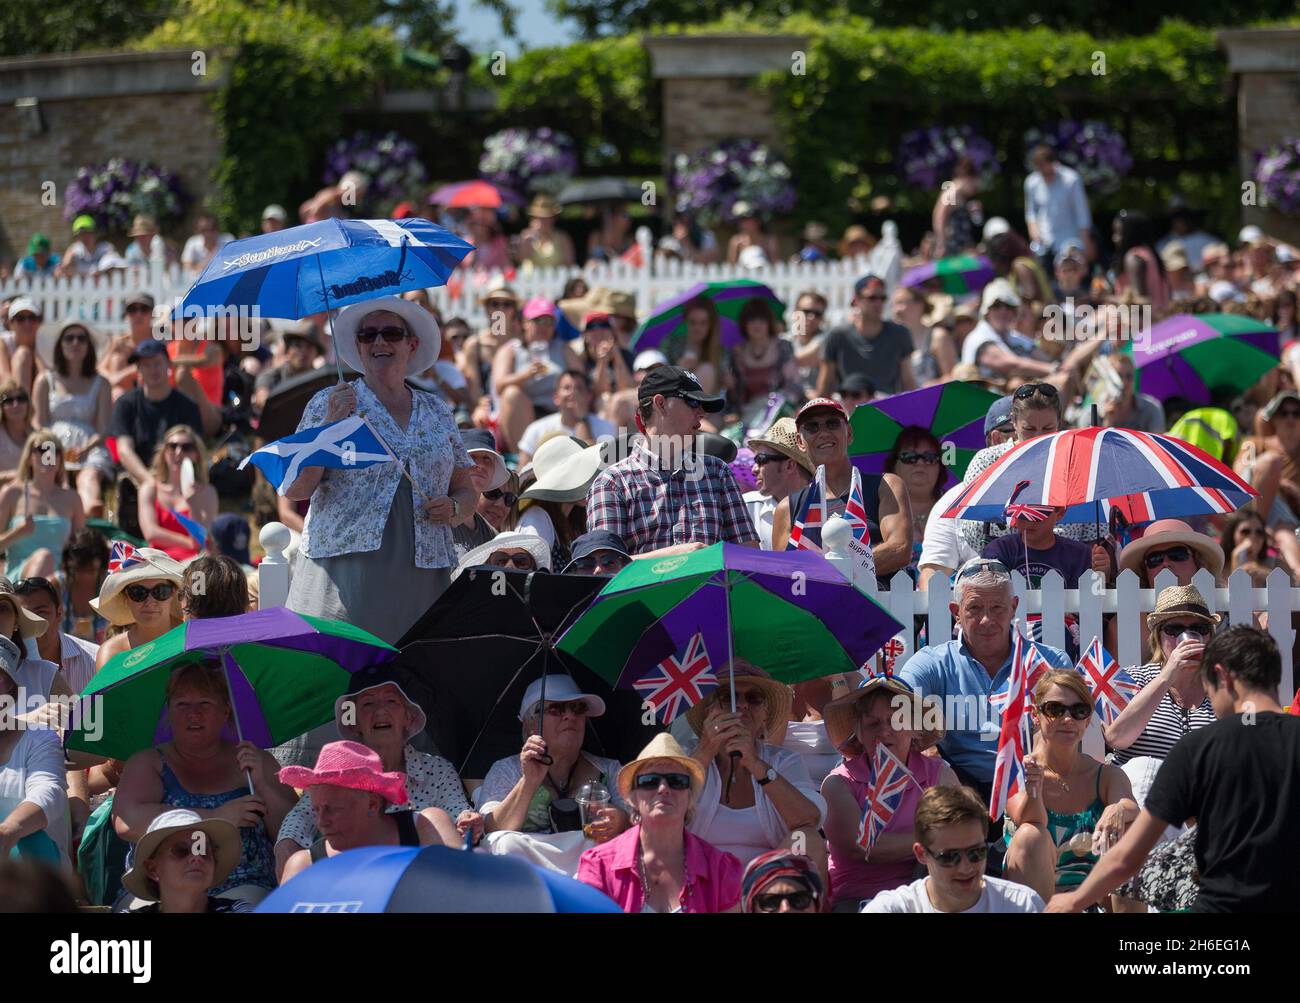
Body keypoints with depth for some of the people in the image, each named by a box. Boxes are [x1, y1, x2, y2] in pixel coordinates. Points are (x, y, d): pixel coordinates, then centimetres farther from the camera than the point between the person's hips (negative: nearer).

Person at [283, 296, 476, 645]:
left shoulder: (437, 413, 17)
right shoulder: (327, 404, 7)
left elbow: (466, 490, 24)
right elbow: (294, 491, -2)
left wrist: (454, 507, 1)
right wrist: (331, 426, -12)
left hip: (421, 575, 3)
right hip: (345, 564, -3)